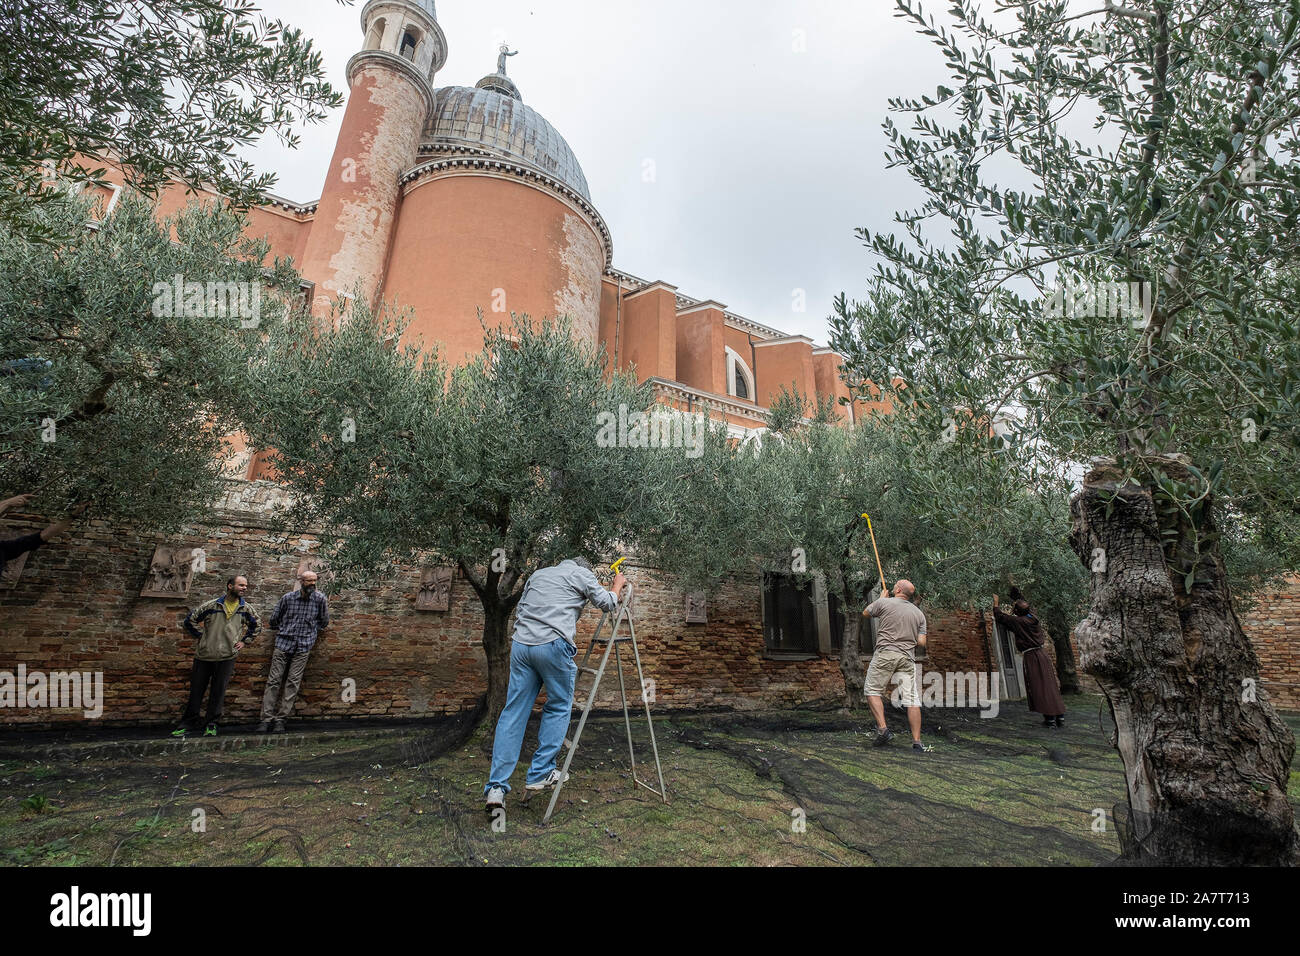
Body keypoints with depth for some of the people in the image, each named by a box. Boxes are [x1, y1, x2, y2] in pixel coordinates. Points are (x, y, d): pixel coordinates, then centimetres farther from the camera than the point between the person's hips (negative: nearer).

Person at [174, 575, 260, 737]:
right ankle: (189, 724, 23)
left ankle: (212, 725, 17)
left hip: (227, 657, 1)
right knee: (196, 690, 8)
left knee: (218, 692, 5)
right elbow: (189, 621, 4)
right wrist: (200, 637, 1)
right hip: (204, 655, -1)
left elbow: (255, 625, 18)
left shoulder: (246, 608, 3)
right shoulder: (211, 605, -5)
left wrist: (244, 641, 10)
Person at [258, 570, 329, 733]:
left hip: (303, 646, -1)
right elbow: (274, 620, 14)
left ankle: (281, 720, 3)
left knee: (293, 683, -2)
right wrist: (280, 632, 14)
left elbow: (324, 622, 9)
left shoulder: (320, 599, -2)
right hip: (283, 644, 1)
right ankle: (266, 718, 7)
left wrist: (310, 632, 6)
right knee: (273, 680, 0)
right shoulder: (288, 597, 0)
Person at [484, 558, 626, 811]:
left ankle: (496, 787, 5)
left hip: (520, 644, 5)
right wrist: (617, 585, 32)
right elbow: (607, 603, 12)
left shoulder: (538, 574, 27)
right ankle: (540, 774, 13)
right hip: (554, 647, -5)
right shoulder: (583, 574, 12)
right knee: (559, 707, 13)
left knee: (513, 712, 6)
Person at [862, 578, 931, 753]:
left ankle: (882, 729, -6)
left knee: (873, 691, 5)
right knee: (912, 699, 4)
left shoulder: (884, 603, -2)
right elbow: (922, 642, 6)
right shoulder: (919, 613, 11)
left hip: (885, 653, -4)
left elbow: (865, 613, 17)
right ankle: (917, 743, 4)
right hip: (908, 657, 4)